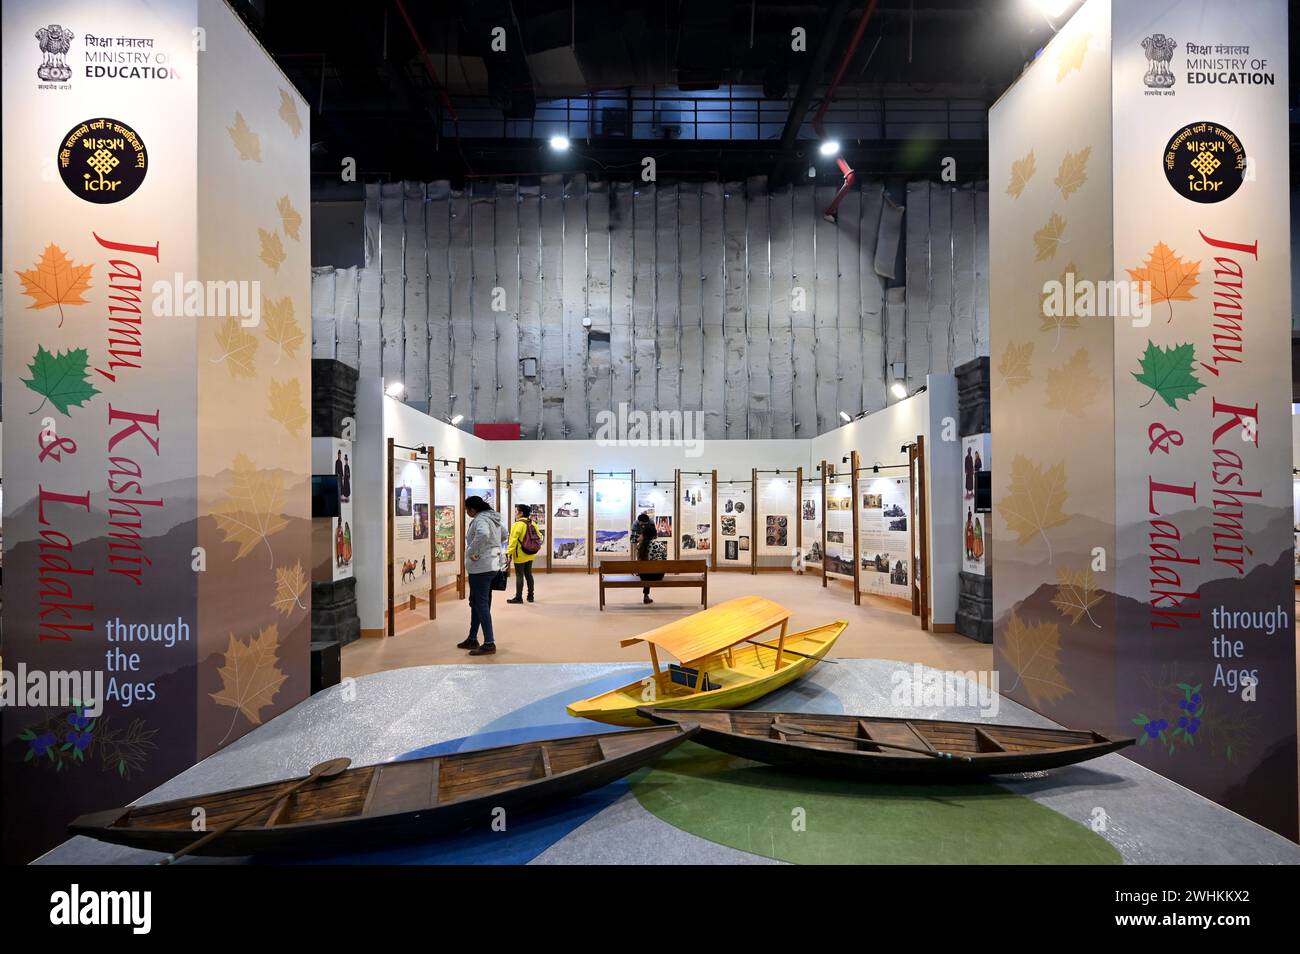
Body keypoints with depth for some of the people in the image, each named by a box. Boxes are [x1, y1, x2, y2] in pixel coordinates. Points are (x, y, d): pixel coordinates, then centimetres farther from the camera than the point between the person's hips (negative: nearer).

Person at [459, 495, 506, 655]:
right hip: (491, 565, 10)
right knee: (476, 602, 19)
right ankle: (472, 639, 29)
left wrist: (472, 552, -27)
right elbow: (504, 534, 29)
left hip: (480, 567, -10)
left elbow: (483, 534, -39)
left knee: (481, 604, -5)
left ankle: (489, 644, -2)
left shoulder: (480, 520, -17)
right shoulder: (493, 519, 13)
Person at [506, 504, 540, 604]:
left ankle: (518, 597, 2)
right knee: (528, 574, 14)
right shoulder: (532, 524, 6)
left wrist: (509, 553, -15)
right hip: (530, 555, 7)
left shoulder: (517, 525, -15)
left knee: (519, 575, -2)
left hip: (520, 555, -7)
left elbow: (513, 540, -18)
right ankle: (530, 596, 19)